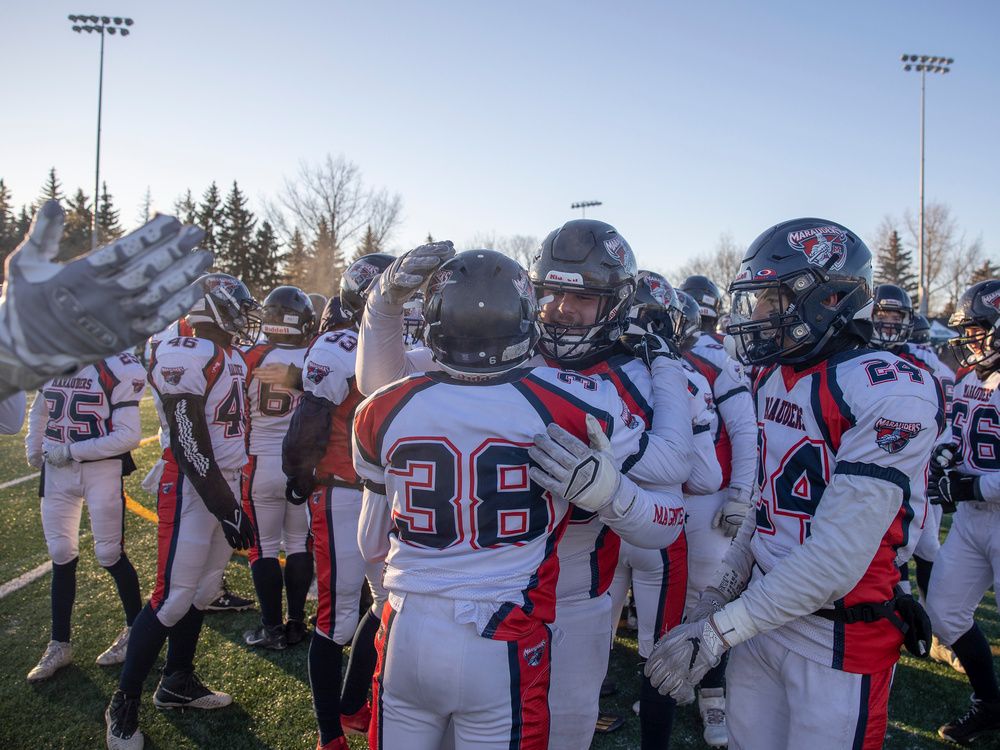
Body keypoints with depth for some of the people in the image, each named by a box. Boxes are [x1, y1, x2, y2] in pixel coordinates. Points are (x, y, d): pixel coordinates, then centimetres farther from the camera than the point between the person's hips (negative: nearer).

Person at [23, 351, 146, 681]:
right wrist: (34, 451, 13)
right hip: (57, 471, 5)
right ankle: (60, 644, 25)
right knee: (61, 555, 11)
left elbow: (128, 437, -17)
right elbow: (39, 411, 22)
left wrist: (71, 450, -16)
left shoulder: (118, 368, -15)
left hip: (102, 469, -5)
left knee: (109, 554, 3)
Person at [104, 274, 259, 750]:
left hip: (228, 484, 8)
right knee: (174, 597, -3)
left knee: (203, 590, 15)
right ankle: (124, 703, 14)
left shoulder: (233, 357, 12)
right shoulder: (186, 355, -16)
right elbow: (189, 443, -21)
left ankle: (177, 683, 31)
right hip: (192, 489, -8)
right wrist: (225, 508, -20)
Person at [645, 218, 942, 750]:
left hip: (839, 642, -7)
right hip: (766, 612, 7)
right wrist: (720, 593, 7)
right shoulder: (773, 380, 5)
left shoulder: (888, 393, -20)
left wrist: (717, 631, -20)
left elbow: (836, 560, -24)